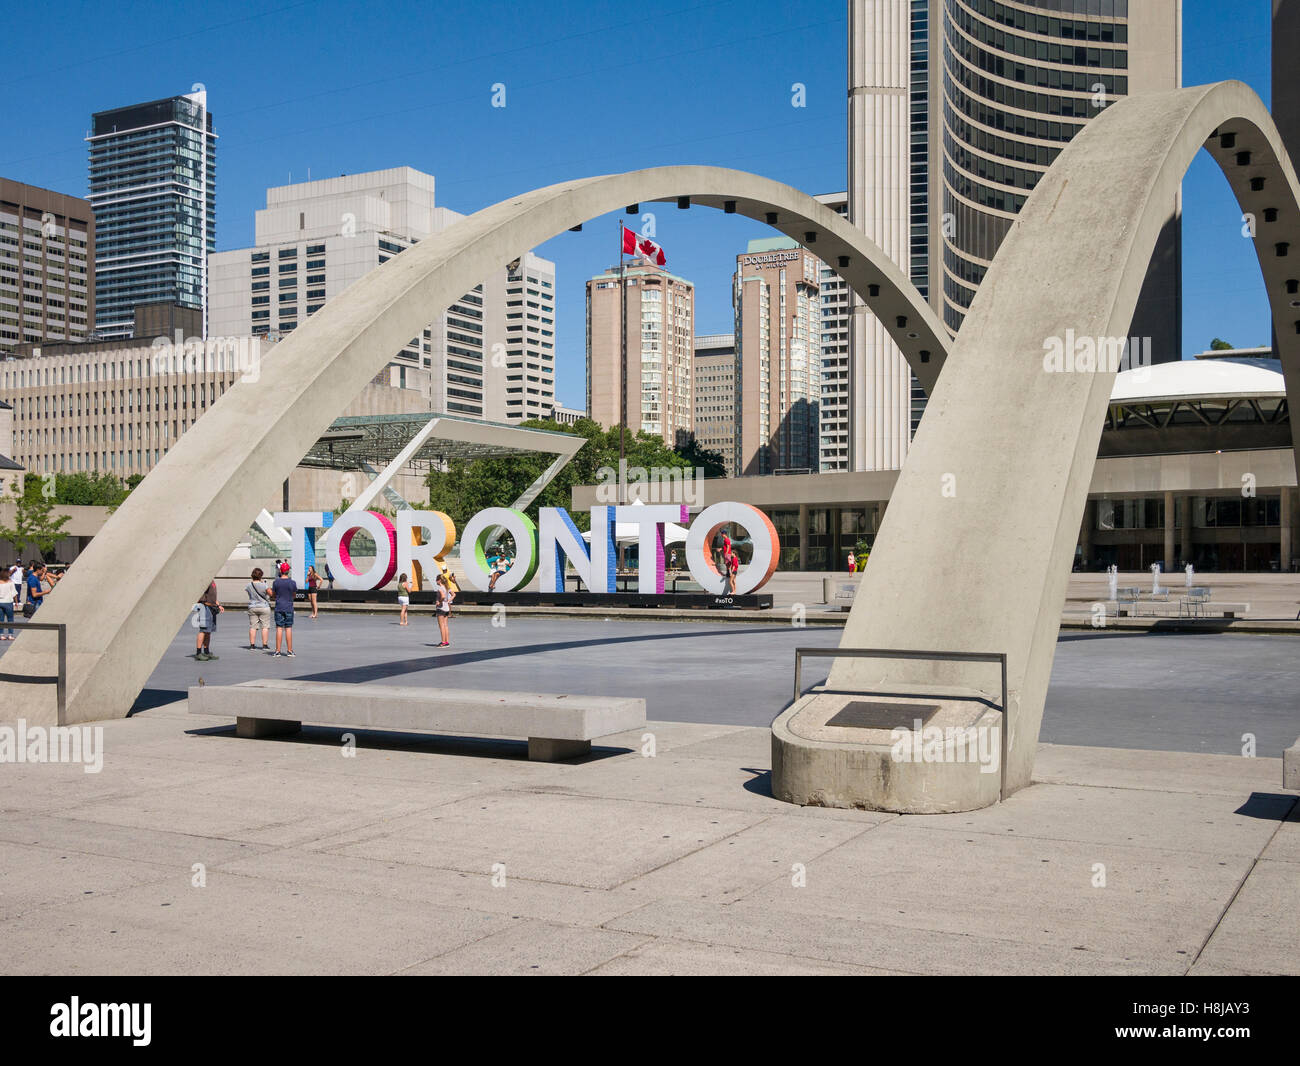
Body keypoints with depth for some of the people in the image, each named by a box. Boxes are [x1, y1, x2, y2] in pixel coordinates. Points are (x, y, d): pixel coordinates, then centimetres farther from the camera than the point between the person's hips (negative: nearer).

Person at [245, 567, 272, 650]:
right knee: (265, 627, 2)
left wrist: (251, 580, 20)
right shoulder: (264, 585, -16)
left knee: (253, 627, 8)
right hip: (264, 607, -3)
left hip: (252, 607, 3)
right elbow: (271, 594, -8)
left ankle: (252, 645, 8)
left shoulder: (249, 585, -4)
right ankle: (265, 645, 0)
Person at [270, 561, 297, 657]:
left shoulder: (276, 582, -5)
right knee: (288, 629, 2)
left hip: (278, 608, 1)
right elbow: (294, 595, 4)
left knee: (279, 628, 4)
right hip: (289, 608, -1)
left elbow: (273, 594, 5)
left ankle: (277, 651, 5)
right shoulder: (293, 583, -7)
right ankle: (289, 651, 2)